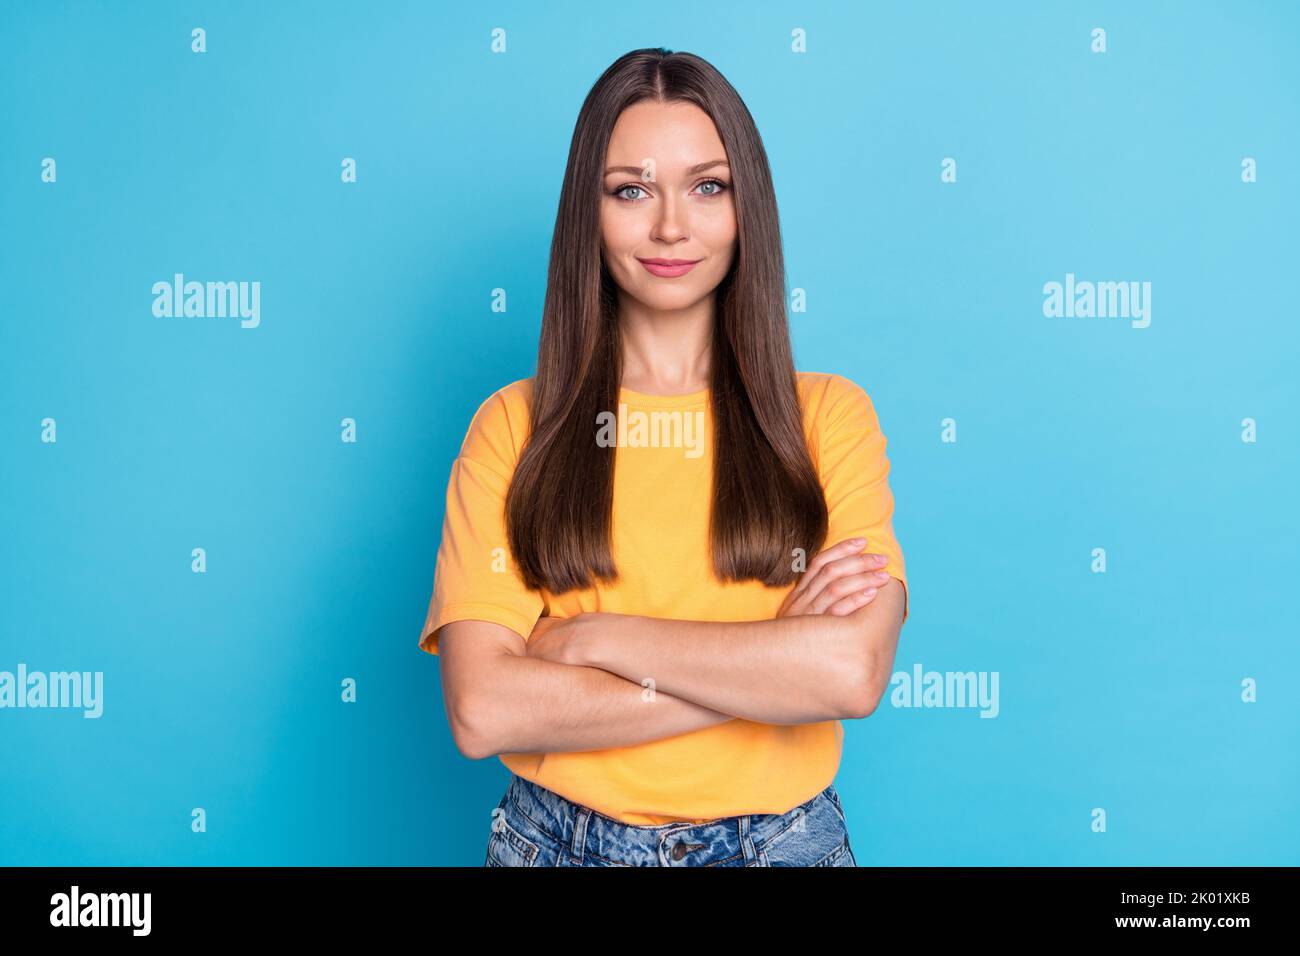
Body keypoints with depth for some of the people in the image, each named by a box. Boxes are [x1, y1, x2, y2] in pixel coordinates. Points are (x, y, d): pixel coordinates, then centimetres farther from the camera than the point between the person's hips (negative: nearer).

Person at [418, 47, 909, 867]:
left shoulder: (830, 415, -5)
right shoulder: (513, 425, -6)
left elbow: (857, 672, -18)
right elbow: (481, 711, -17)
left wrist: (590, 637, -16)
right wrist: (774, 658, -19)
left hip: (783, 838, 1)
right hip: (561, 838, 0)